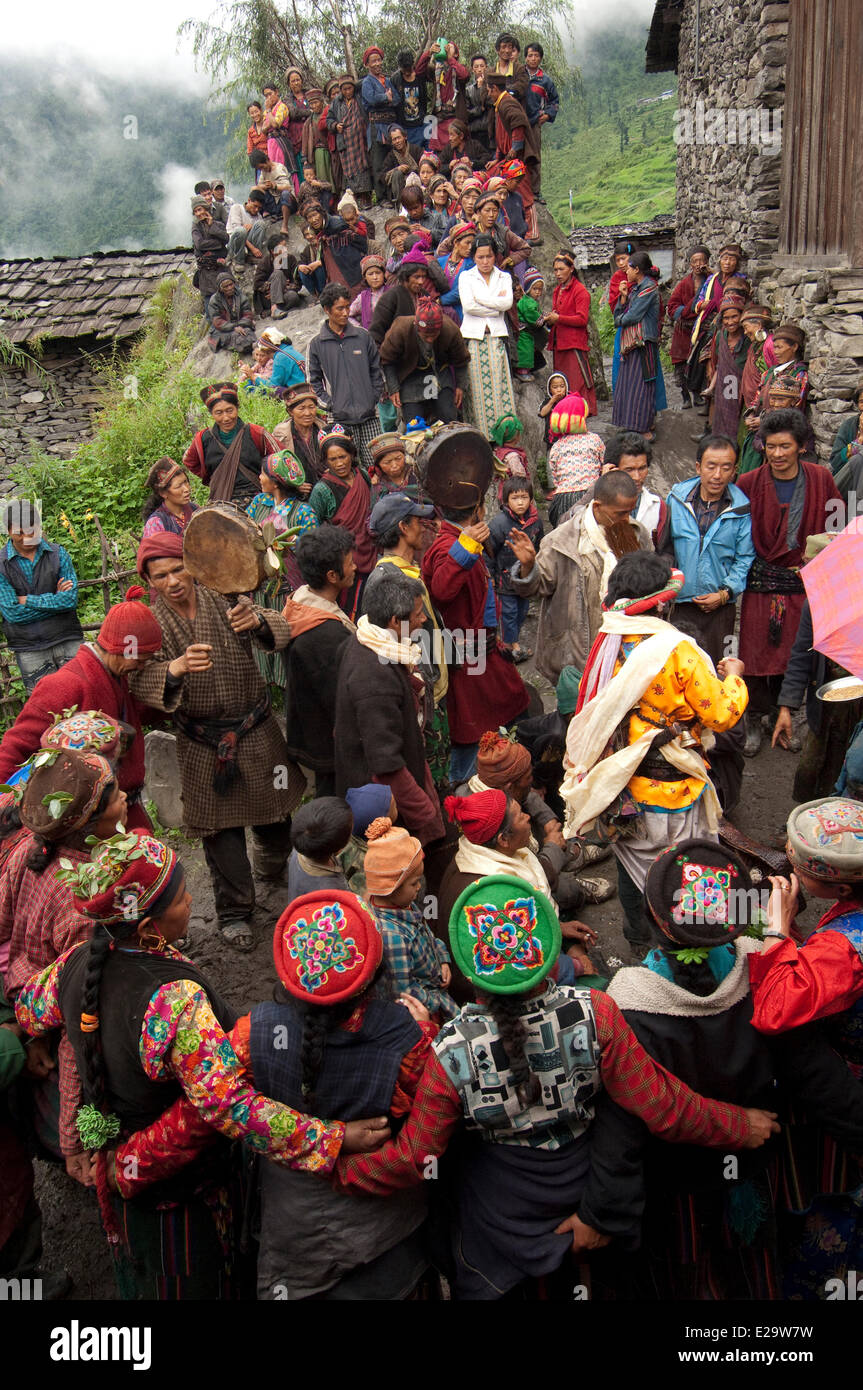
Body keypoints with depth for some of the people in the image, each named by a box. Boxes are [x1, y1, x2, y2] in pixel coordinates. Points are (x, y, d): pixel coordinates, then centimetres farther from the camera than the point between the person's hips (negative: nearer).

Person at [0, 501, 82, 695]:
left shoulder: (58, 554, 3)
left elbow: (71, 599, -8)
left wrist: (27, 600, -8)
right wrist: (55, 599, -8)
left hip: (68, 642, 1)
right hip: (29, 651, 0)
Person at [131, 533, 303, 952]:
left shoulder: (224, 599, -8)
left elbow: (281, 631, -16)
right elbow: (139, 681, -21)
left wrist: (257, 621, -40)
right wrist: (176, 668, -42)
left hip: (256, 729, 1)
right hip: (204, 743, -1)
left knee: (274, 807, 18)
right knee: (220, 825, 5)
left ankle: (272, 863, 50)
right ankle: (234, 911, 22)